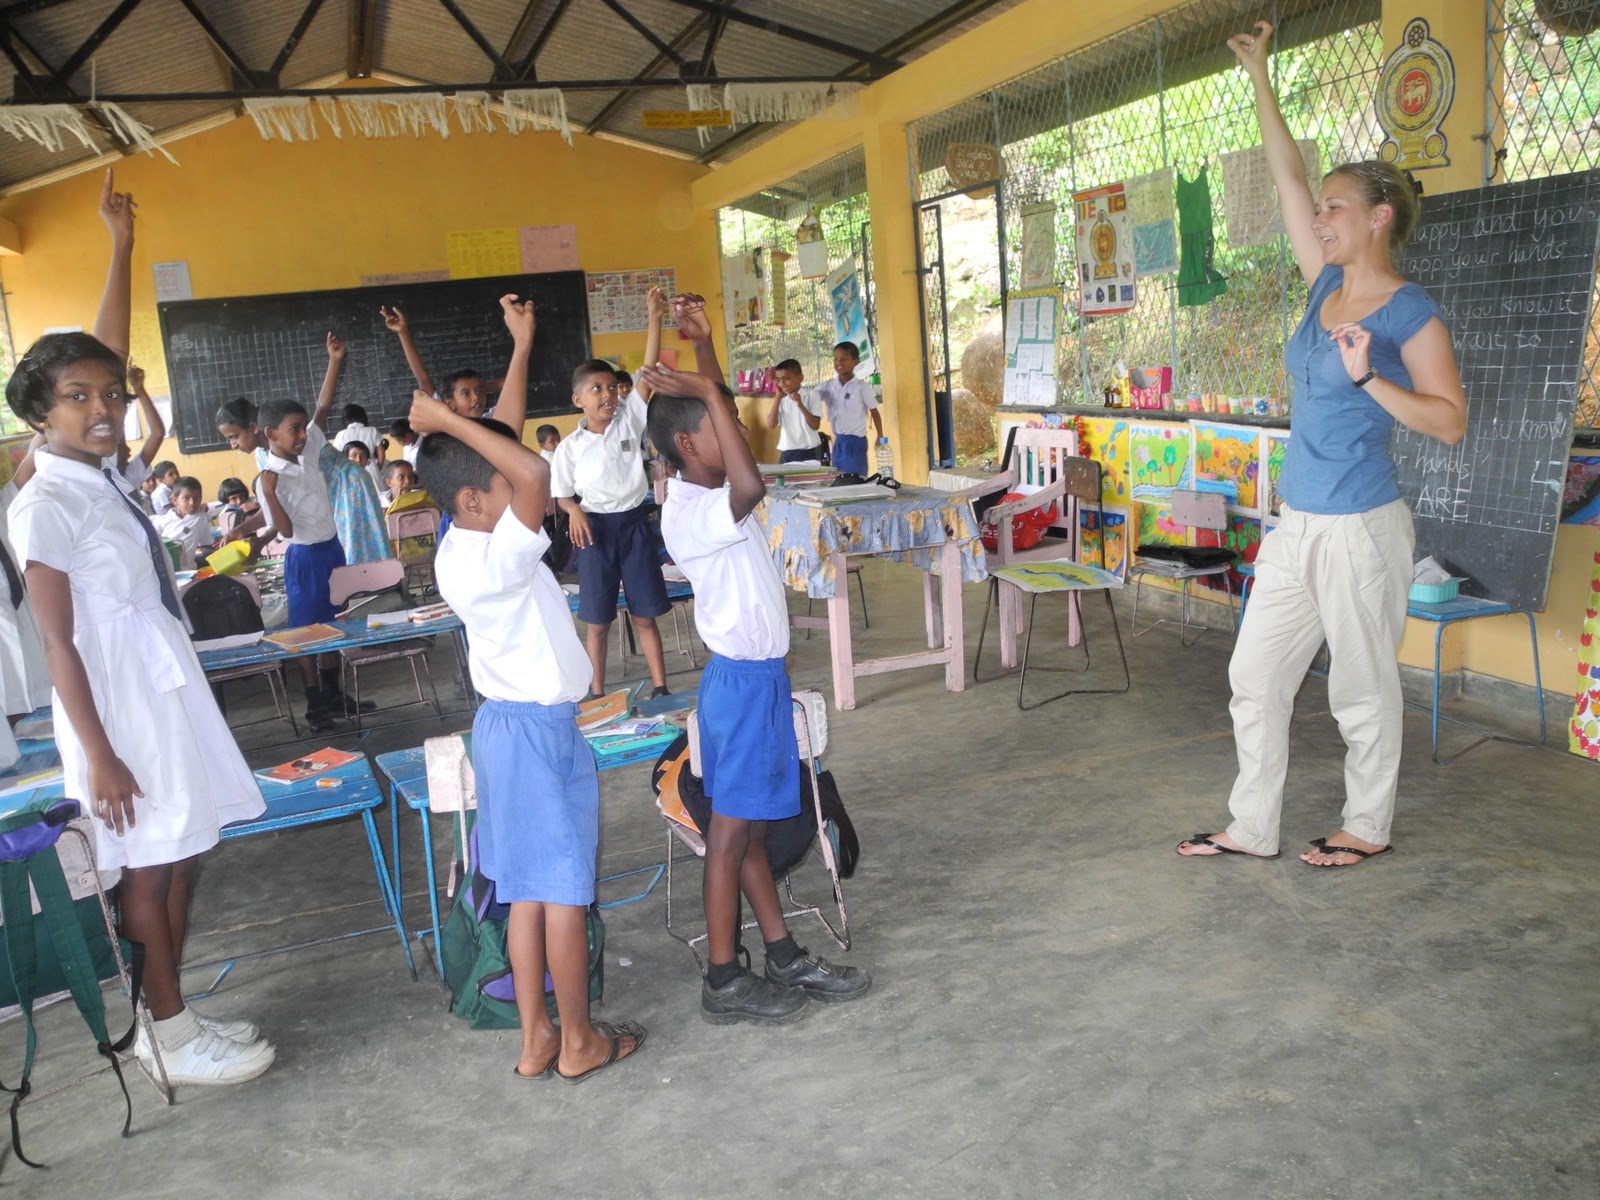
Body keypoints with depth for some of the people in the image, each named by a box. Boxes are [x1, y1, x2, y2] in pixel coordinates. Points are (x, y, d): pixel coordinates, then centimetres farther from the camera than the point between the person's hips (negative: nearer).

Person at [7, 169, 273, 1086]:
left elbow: (108, 355, 13)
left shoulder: (103, 475, 5)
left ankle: (174, 1016, 25)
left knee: (184, 857, 13)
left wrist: (122, 246, 14)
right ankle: (170, 1034, 17)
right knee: (149, 868, 3)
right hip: (118, 701, -8)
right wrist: (99, 754, -17)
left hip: (170, 686, 8)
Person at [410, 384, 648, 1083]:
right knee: (565, 891, 4)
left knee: (528, 891, 14)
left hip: (507, 727, 9)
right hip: (540, 732, -9)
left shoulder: (461, 551, 4)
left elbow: (505, 445, 14)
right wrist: (446, 420, -30)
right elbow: (535, 472, -38)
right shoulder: (494, 561, -25)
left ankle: (536, 1040, 24)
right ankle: (580, 1042, 19)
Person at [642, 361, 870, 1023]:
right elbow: (750, 486, -42)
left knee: (752, 825, 16)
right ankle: (723, 982, 15)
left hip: (758, 673, 9)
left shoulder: (708, 497, 6)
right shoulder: (689, 514, -22)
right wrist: (708, 394, -33)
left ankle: (785, 957, 28)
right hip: (744, 678, -9)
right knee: (732, 830, 2)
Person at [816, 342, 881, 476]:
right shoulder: (828, 386, 4)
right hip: (838, 441, 5)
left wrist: (880, 437, -2)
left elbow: (874, 412, -1)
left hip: (855, 441, -5)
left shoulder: (861, 387, -8)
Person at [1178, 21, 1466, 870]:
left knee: (1364, 686, 7)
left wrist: (1368, 376, -22)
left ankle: (1367, 827, 26)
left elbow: (1451, 422, -12)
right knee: (1255, 676, 9)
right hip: (1296, 523, 7)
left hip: (1360, 528, -7)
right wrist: (1259, 78, 15)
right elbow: (1287, 178, 12)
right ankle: (1252, 827, 20)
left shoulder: (1411, 313, -10)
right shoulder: (1327, 287, 7)